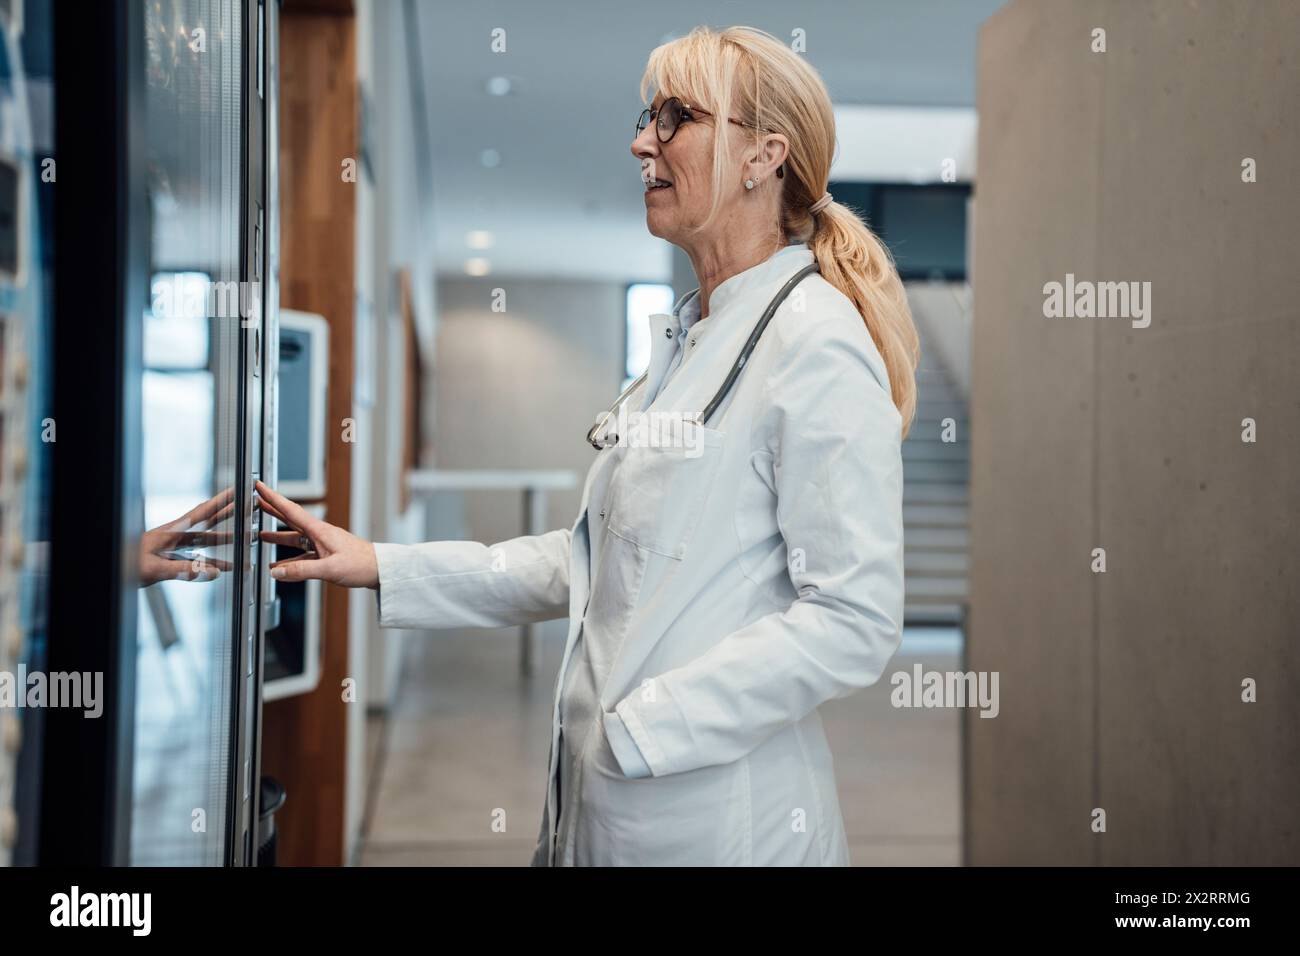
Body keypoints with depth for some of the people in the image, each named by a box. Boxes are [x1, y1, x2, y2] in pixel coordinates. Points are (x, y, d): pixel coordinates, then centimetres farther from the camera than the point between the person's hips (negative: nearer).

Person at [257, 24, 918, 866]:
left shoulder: (816, 343, -15)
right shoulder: (686, 337, 12)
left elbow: (854, 622, -20)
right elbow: (597, 557, 13)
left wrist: (638, 725, -19)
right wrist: (385, 568, 9)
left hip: (719, 819, -8)